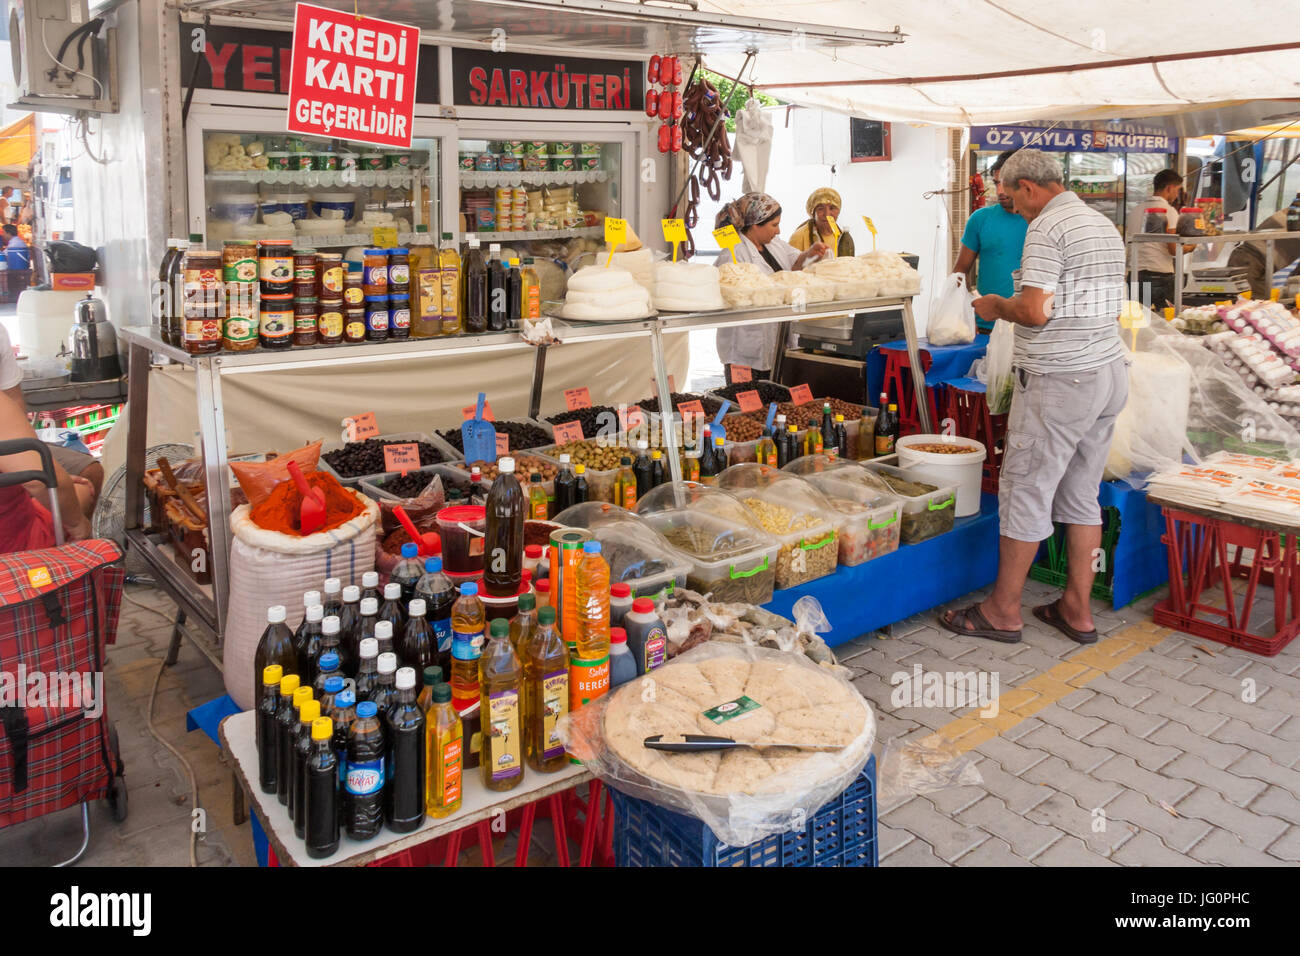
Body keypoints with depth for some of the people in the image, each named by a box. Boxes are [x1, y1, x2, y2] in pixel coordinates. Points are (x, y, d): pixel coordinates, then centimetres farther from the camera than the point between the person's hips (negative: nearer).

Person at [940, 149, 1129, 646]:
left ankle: (1003, 611, 10)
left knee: (1026, 491, 0)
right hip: (1111, 371, 9)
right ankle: (1077, 610, 21)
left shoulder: (1047, 228, -12)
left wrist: (997, 306, -1)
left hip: (1060, 380, -9)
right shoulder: (1105, 226, 17)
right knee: (1082, 494, 14)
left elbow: (1036, 311, -21)